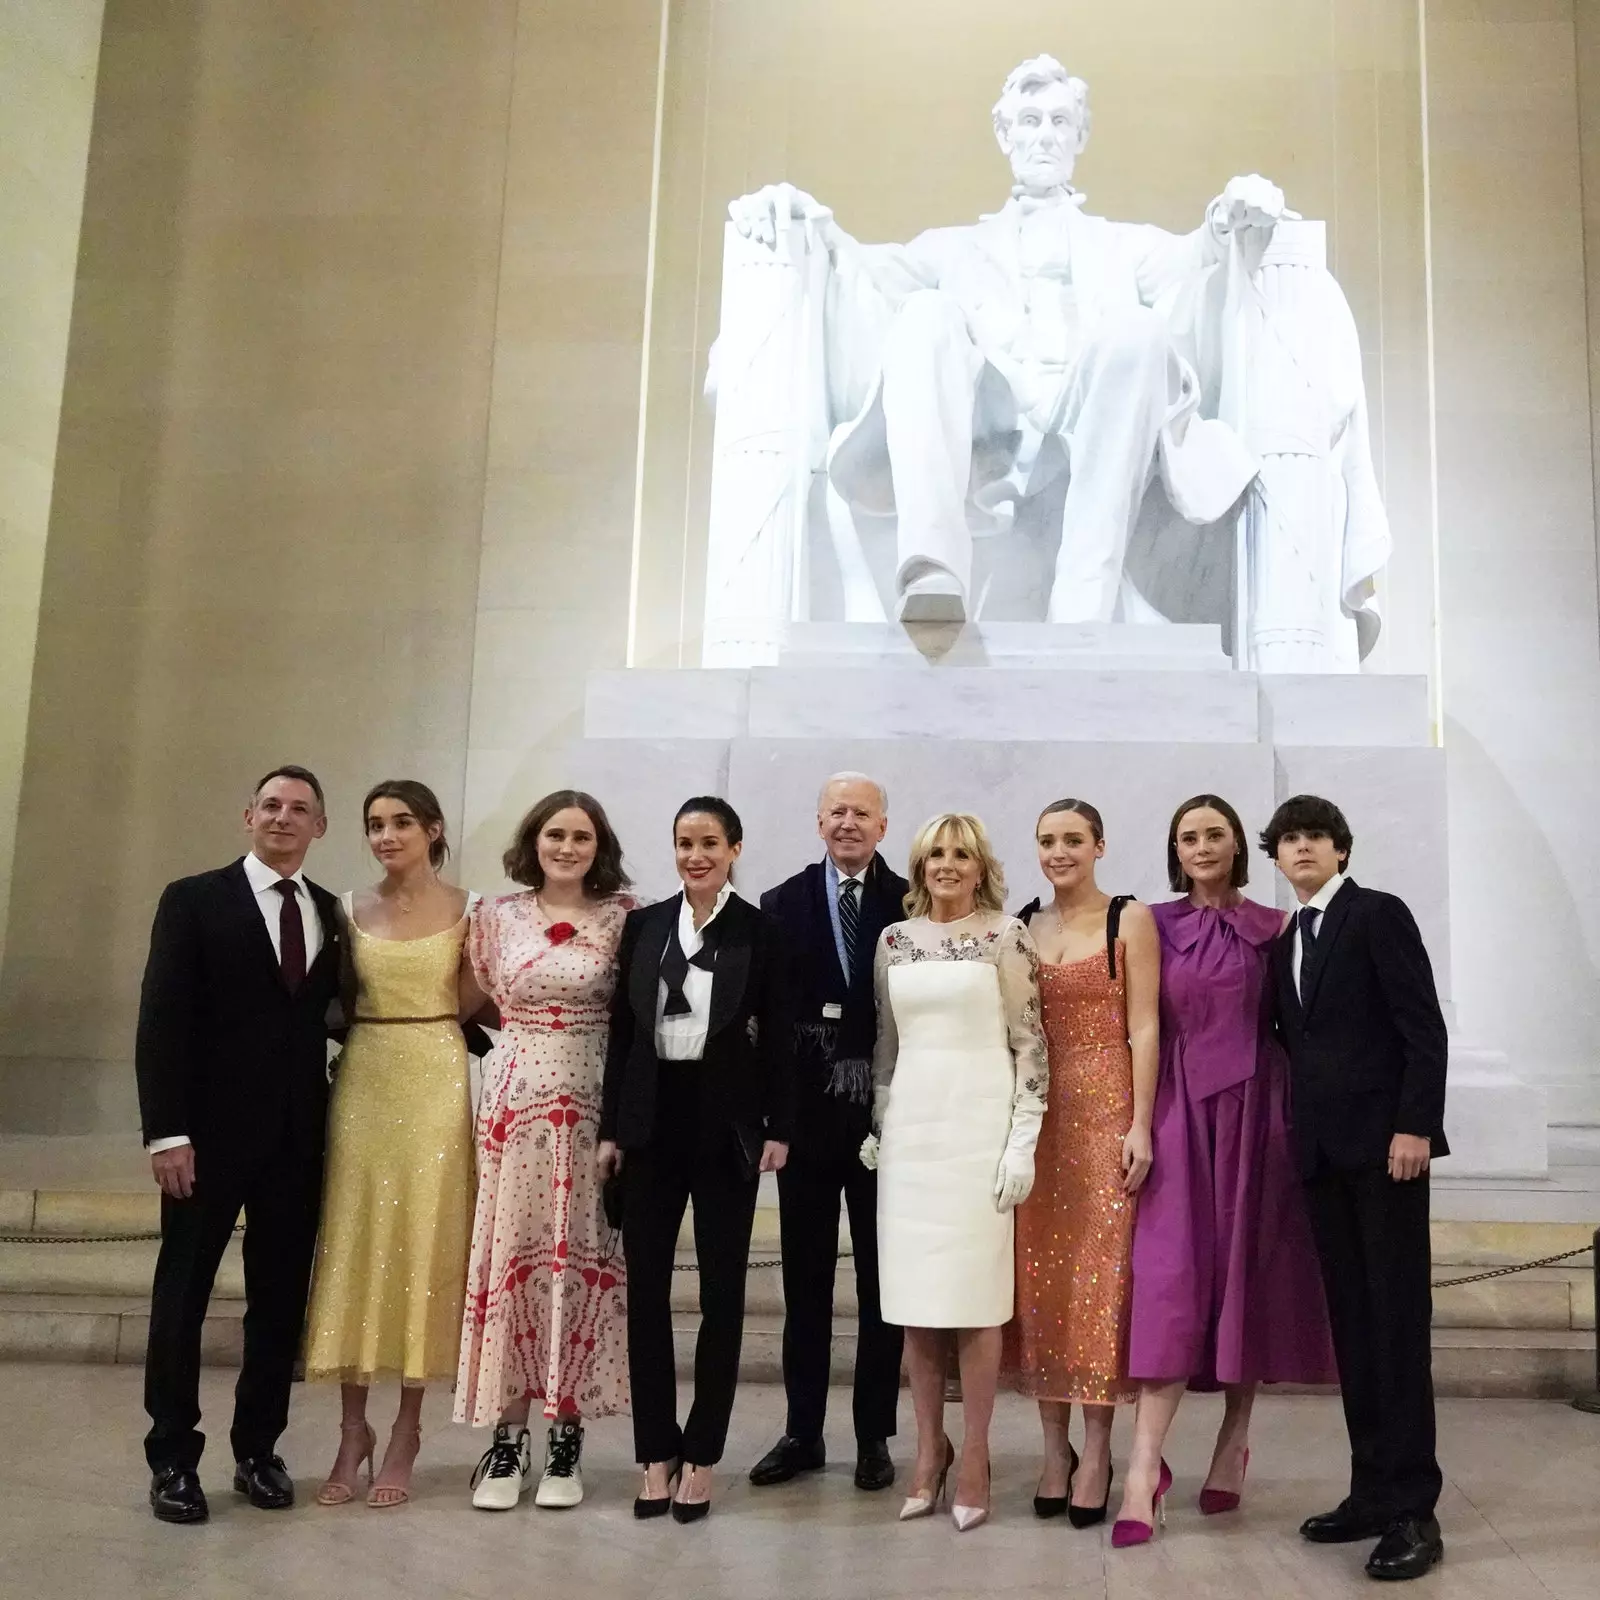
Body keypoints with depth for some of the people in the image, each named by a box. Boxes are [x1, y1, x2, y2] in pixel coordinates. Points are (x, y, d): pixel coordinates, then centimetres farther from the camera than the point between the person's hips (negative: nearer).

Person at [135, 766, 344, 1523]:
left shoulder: (330, 913, 9)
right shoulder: (194, 900, -2)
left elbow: (336, 1011, 9)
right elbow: (161, 1022, -7)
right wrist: (166, 1131, -14)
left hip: (298, 1136, 4)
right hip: (212, 1131, -3)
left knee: (281, 1299, 10)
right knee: (182, 1295, 7)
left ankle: (258, 1450, 23)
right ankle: (173, 1458, 19)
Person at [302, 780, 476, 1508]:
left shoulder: (463, 909, 0)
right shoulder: (352, 909, 7)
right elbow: (338, 1002, 11)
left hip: (436, 1083, -2)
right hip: (363, 1080, 3)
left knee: (424, 1246, 2)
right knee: (355, 1245, 4)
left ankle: (406, 1430, 13)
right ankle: (353, 1428, 15)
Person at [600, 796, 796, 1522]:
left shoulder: (761, 932, -2)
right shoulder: (643, 925, 6)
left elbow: (778, 1039, -1)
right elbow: (622, 1031, 6)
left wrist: (778, 1129, -6)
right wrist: (611, 1128, 3)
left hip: (726, 1121, -2)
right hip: (653, 1119, 3)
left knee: (722, 1290, 6)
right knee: (645, 1286, 4)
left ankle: (701, 1456, 17)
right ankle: (657, 1453, 17)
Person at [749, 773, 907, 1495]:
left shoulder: (912, 905, -1)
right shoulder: (782, 905, 4)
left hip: (886, 1114, -1)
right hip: (806, 1112, 2)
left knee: (881, 1280, 8)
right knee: (805, 1280, 10)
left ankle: (874, 1435, 20)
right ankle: (803, 1431, 22)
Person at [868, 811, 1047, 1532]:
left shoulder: (1006, 934, -2)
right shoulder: (894, 941, 10)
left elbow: (1030, 1041, -4)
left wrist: (1023, 1139, -8)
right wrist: (875, 1124, 12)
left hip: (980, 1120, -4)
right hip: (909, 1122, 4)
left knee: (974, 1289, -1)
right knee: (914, 1290, 7)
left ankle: (974, 1454, 11)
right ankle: (929, 1446, 20)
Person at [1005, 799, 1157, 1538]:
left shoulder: (1130, 920, -1)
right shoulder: (1022, 927, 10)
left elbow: (1144, 1028, -5)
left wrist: (1141, 1125, -12)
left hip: (1106, 1109, -4)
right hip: (1038, 1115, 4)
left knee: (1100, 1270, -2)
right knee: (1042, 1275, 5)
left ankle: (1096, 1451, 6)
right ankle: (1054, 1445, 15)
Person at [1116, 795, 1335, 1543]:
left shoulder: (1273, 927, 6)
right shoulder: (1154, 926, 5)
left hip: (1252, 1110, 1)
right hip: (1178, 1112, -1)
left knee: (1246, 1270, 5)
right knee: (1170, 1279, -8)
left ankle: (1233, 1441, 21)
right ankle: (1143, 1469, -10)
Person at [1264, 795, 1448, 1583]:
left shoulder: (1380, 914, -3)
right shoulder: (1285, 942, 16)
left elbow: (1425, 1029, -10)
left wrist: (1415, 1126, -17)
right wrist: (1301, 1133, 7)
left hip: (1384, 1140, -6)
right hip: (1323, 1149, 7)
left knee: (1398, 1321, -5)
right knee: (1352, 1324, 8)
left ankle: (1413, 1509, -1)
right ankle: (1373, 1491, 14)